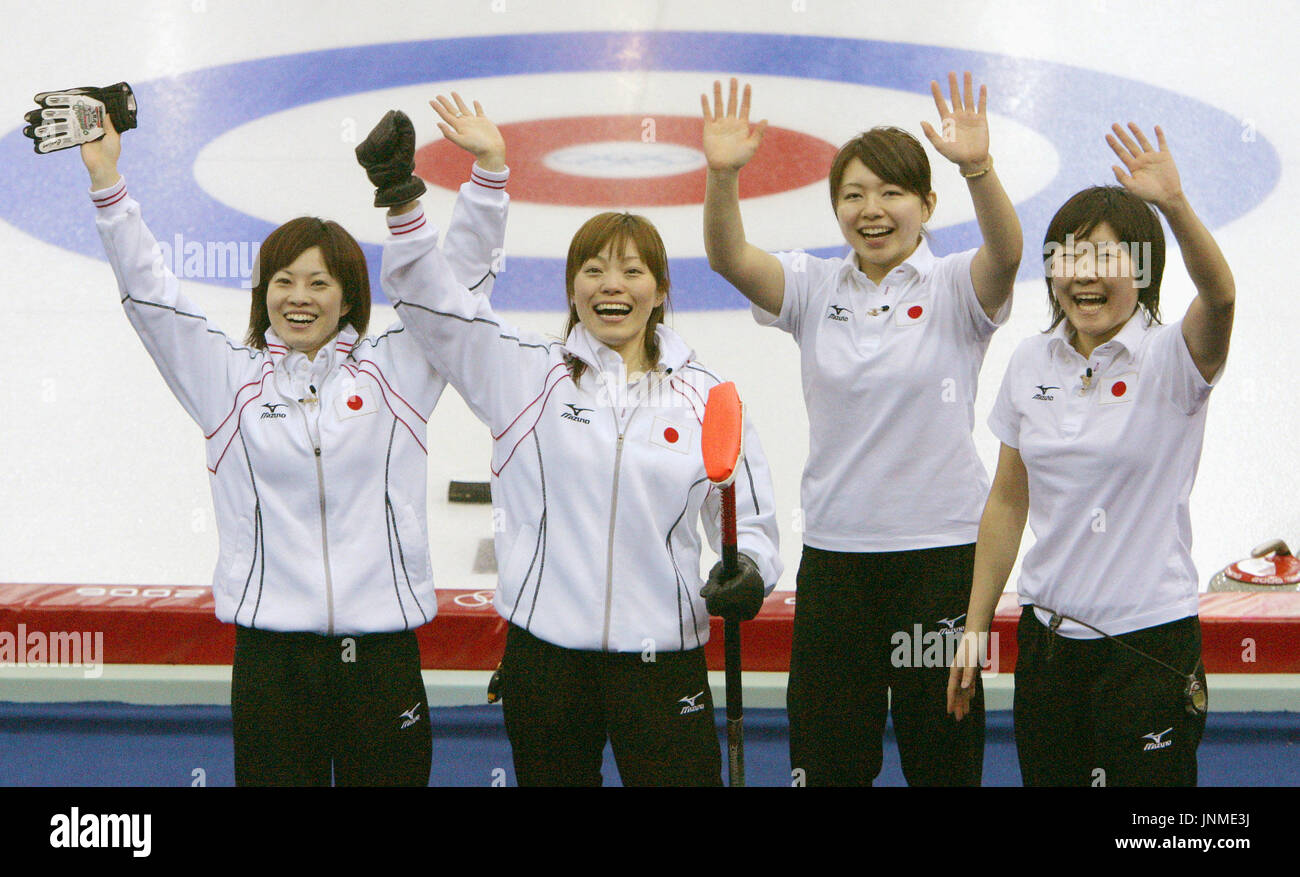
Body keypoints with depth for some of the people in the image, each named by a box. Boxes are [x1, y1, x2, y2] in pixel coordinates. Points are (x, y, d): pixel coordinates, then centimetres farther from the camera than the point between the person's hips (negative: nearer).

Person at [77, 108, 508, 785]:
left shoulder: (391, 370, 8)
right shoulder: (232, 378, 9)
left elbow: (462, 278, 6)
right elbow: (148, 294, 6)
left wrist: (487, 176, -6)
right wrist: (107, 183, -1)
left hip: (382, 648, 0)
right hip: (270, 654, 0)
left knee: (390, 776, 4)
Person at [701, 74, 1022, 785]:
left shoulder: (955, 289, -3)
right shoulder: (814, 290, 4)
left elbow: (1005, 253, -25)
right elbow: (729, 258, -13)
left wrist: (977, 168, -43)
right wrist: (722, 177, -32)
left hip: (941, 549, -2)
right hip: (836, 551, 2)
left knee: (943, 753, 8)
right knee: (826, 757, 9)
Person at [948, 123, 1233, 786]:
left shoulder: (1169, 360, -9)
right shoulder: (1031, 365, 5)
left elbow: (1219, 296, -32)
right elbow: (1008, 502, 11)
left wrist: (1174, 204, -49)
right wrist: (974, 630, 10)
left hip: (1149, 639, -4)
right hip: (1048, 634, 5)